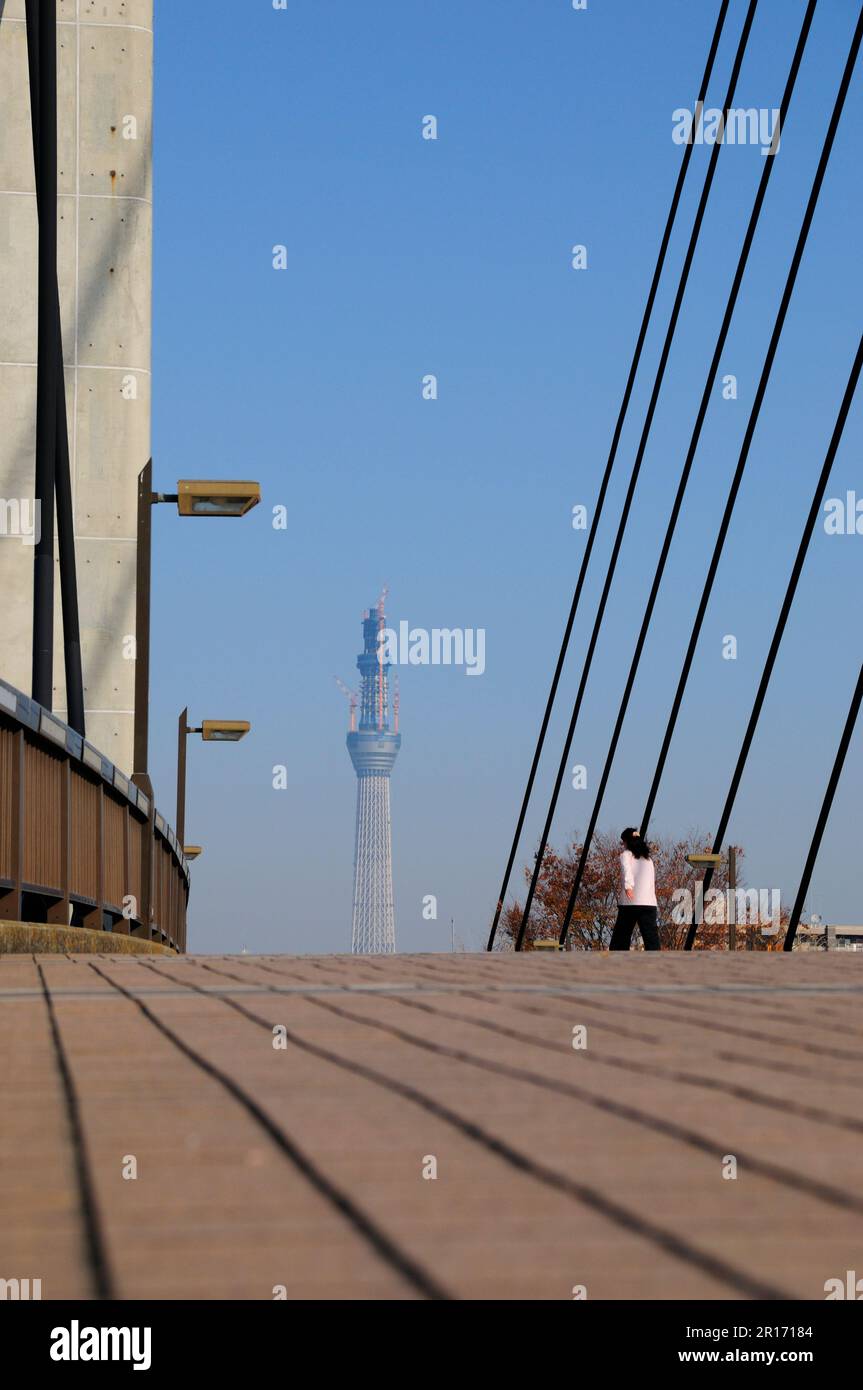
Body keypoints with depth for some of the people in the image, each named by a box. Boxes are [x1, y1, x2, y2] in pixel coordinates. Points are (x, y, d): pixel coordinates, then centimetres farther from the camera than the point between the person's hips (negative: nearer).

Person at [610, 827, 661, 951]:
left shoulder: (626, 855, 8)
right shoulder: (648, 859, 21)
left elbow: (626, 869, -15)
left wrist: (628, 885, -33)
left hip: (629, 904, -3)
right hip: (649, 903, 3)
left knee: (619, 941, 9)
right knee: (652, 941, -7)